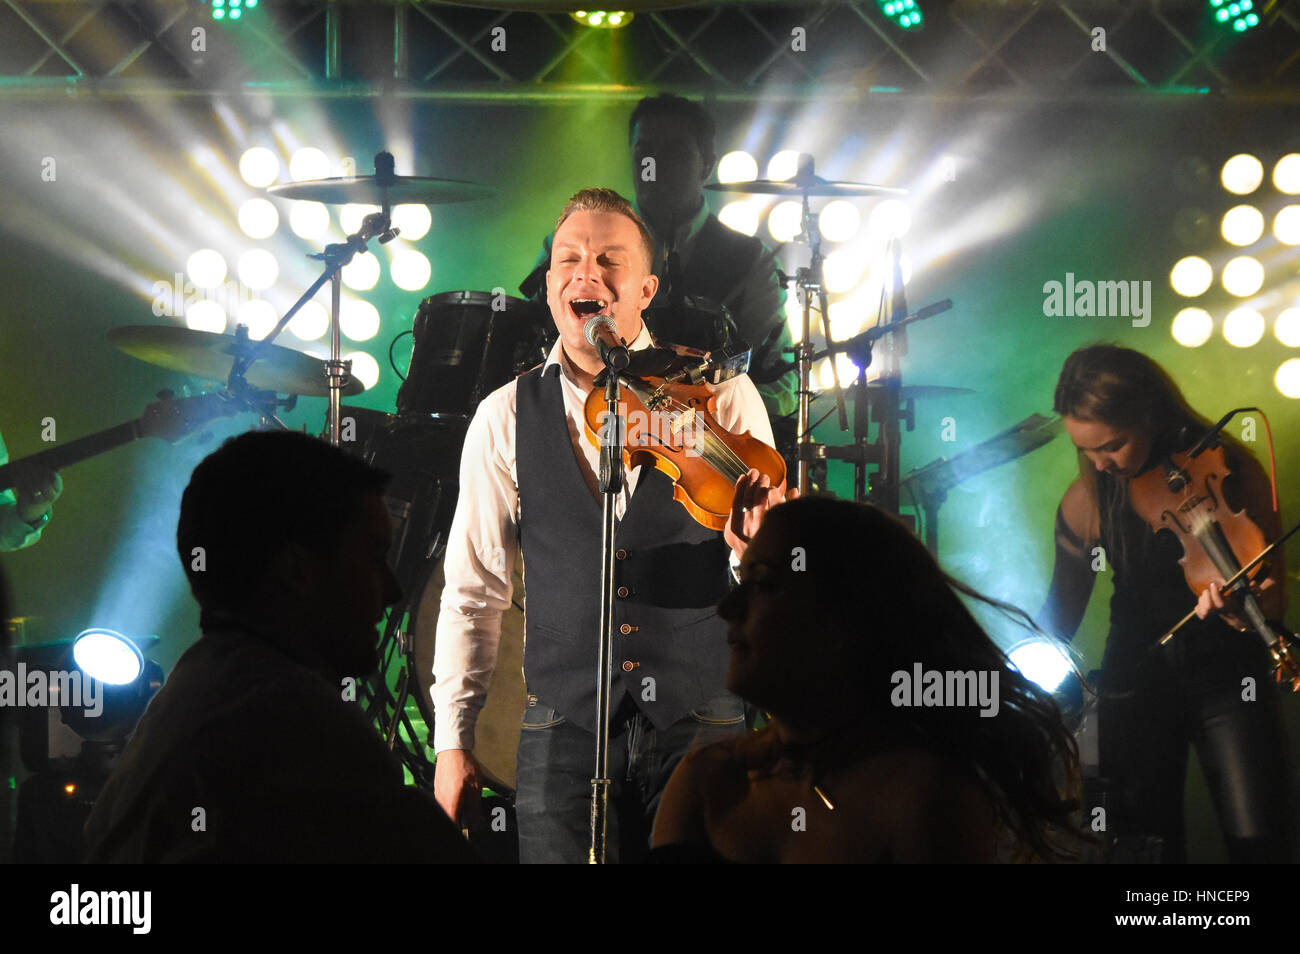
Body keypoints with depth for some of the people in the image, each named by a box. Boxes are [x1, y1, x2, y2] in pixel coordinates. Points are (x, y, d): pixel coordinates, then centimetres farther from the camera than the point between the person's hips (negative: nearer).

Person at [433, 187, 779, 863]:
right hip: (563, 733, 0)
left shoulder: (723, 399, 1)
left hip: (700, 728, 0)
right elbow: (472, 591, 8)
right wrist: (452, 741, 5)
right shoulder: (505, 418, 4)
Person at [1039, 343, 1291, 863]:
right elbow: (1064, 606, 9)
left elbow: (1270, 599, -10)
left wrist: (1241, 608, -33)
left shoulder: (1230, 469, -10)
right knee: (1141, 841, 1)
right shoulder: (1085, 501, -2)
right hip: (1135, 680, 3)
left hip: (1226, 681, -2)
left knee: (1257, 841, -13)